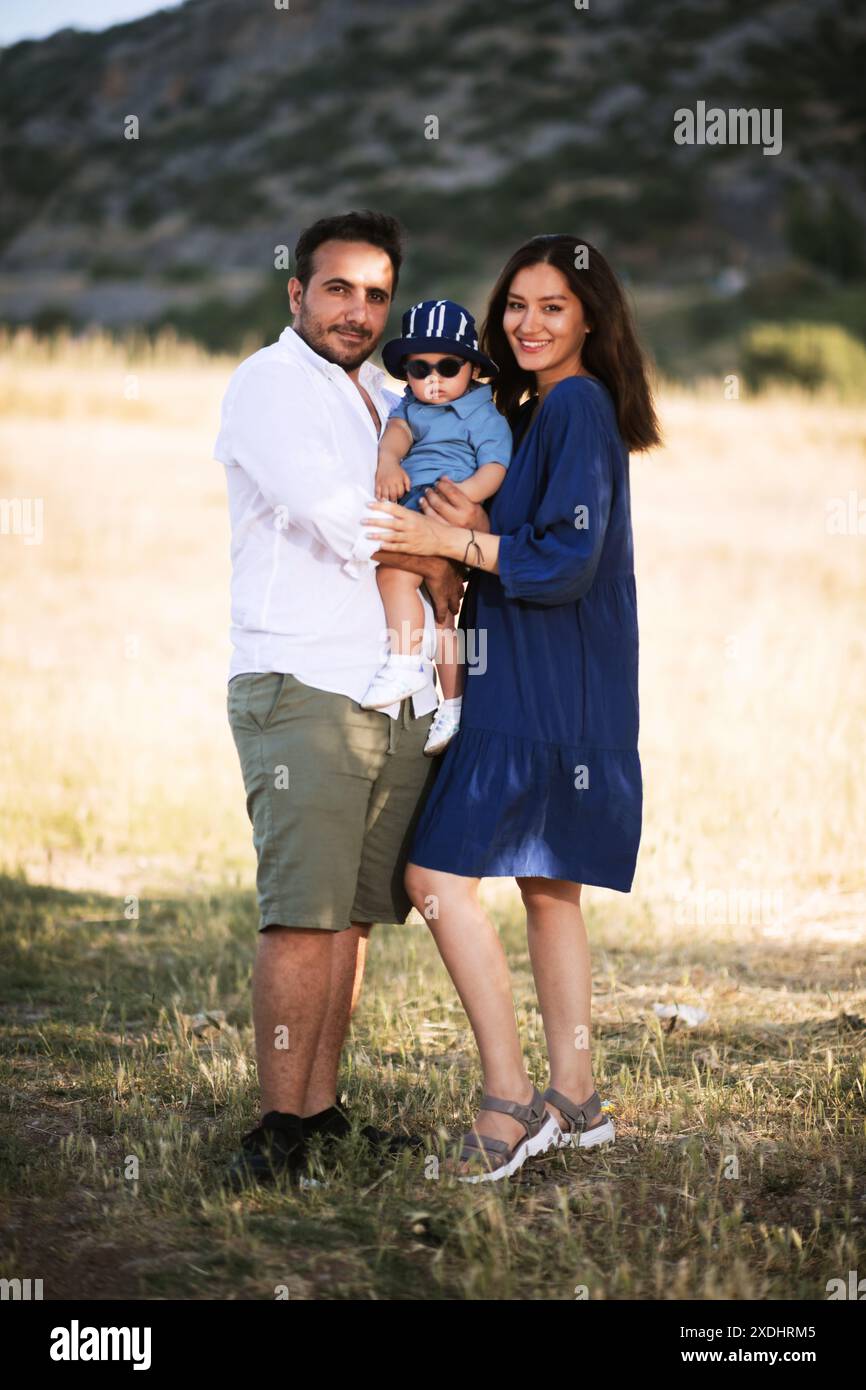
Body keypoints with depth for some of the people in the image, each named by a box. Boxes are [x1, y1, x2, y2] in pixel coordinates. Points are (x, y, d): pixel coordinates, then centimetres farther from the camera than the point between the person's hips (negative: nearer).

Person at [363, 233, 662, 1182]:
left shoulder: (577, 408, -13)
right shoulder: (535, 411, 17)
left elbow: (567, 561, -19)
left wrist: (449, 541, -16)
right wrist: (476, 530, -3)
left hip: (546, 690, -10)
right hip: (528, 681, 10)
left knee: (438, 873, -13)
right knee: (545, 885, 12)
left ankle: (509, 1099, -10)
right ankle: (574, 1099, 18)